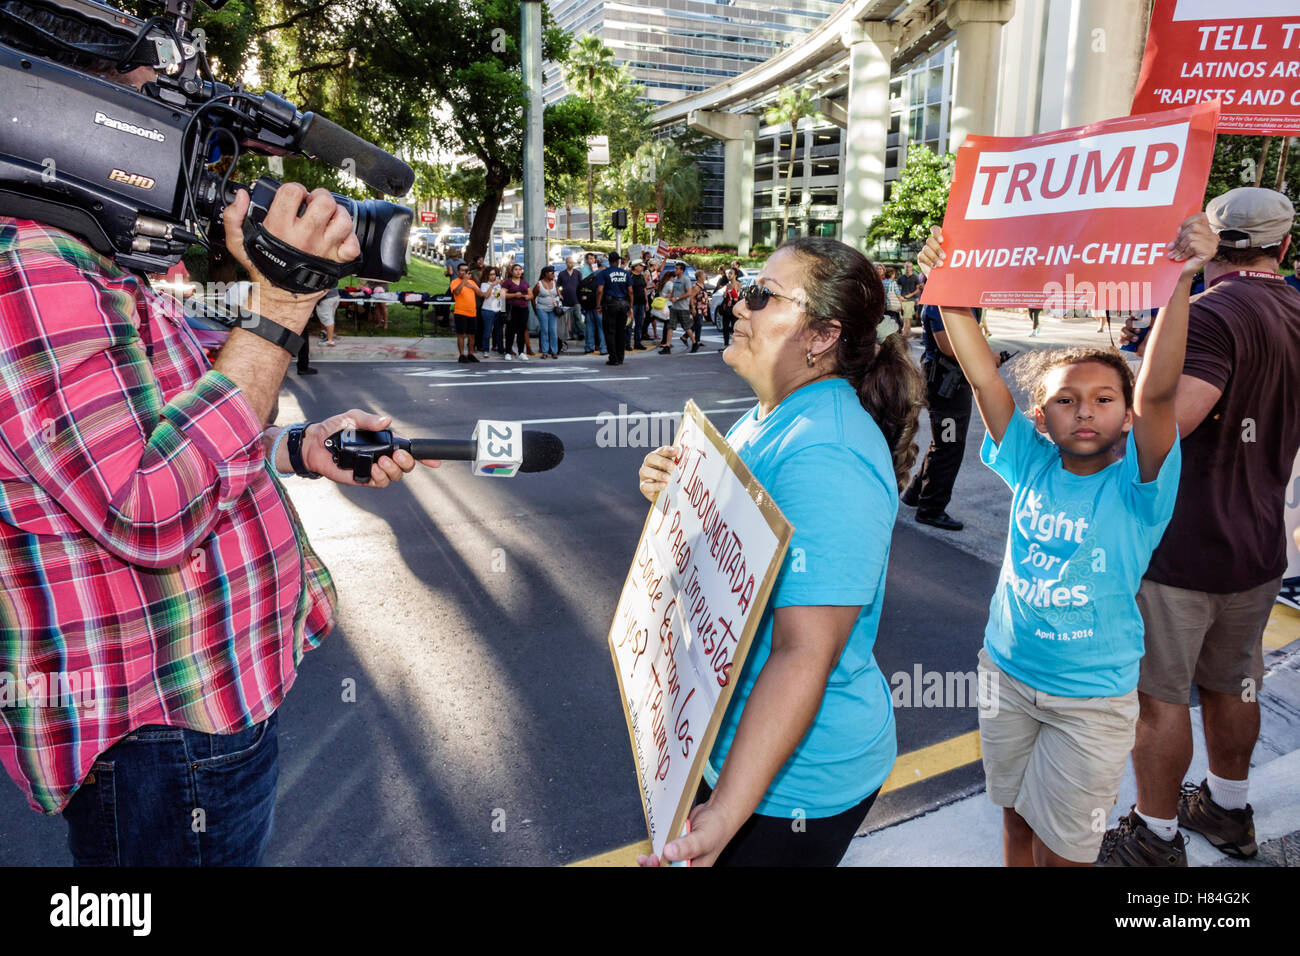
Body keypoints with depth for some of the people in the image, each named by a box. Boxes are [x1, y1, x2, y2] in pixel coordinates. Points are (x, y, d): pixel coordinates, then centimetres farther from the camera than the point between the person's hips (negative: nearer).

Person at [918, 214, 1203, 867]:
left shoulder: (1135, 485, -16)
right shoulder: (1032, 465, -7)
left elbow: (1158, 393, -32)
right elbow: (984, 378, -15)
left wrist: (1179, 283, -43)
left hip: (1091, 700, -3)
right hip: (1007, 672, 3)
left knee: (1063, 851, 12)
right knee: (1016, 818, 22)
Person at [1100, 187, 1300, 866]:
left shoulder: (1214, 313, -19)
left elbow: (1164, 418, -34)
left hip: (1182, 548, -8)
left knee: (1160, 695, 5)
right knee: (1231, 686, 22)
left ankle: (1154, 838, 18)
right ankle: (1228, 809, 40)